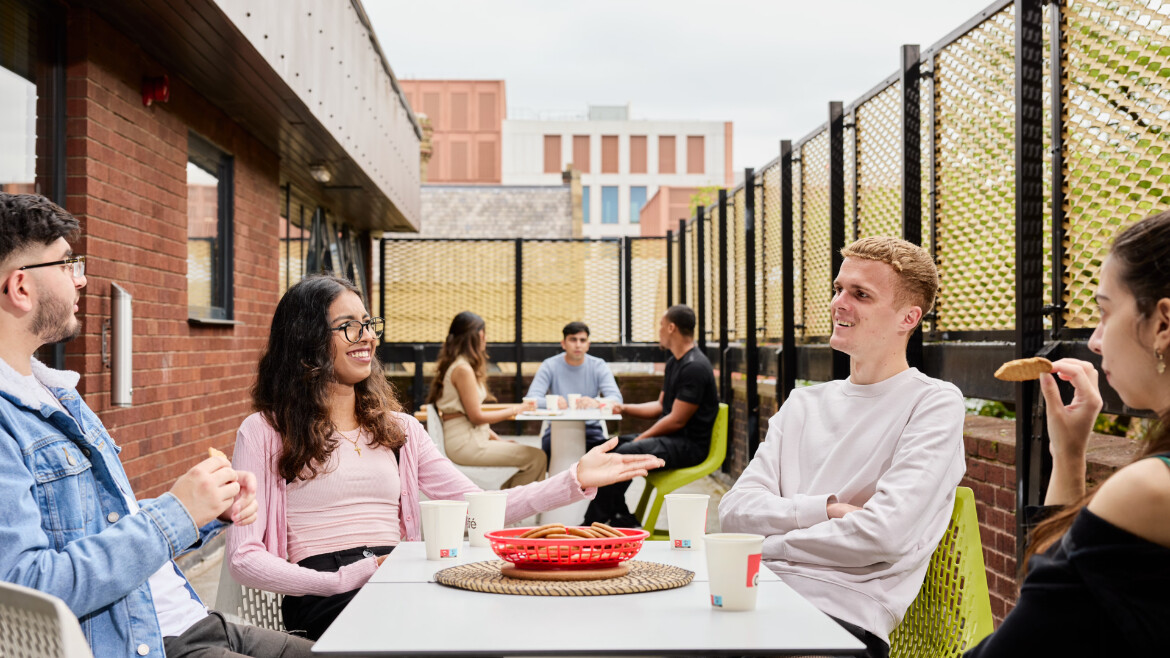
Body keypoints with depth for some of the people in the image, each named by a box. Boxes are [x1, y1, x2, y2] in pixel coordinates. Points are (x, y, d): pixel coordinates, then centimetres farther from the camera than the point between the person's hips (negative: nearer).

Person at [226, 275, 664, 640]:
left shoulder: (398, 428, 21)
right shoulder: (265, 433, 7)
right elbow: (244, 557, -2)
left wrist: (576, 480, 2)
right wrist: (345, 579, -16)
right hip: (326, 598, -5)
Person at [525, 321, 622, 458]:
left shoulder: (599, 366, 3)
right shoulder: (550, 366, 1)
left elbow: (616, 398, -10)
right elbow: (531, 399, -10)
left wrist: (596, 403, -35)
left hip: (590, 428, 1)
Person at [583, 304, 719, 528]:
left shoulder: (695, 367, -17)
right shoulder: (674, 362, 16)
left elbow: (677, 420, -20)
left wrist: (641, 439, -14)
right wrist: (624, 408, 13)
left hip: (689, 444, -11)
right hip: (670, 438, 11)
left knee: (626, 452, -29)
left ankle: (595, 523, -20)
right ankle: (624, 521, -3)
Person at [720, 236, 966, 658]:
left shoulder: (934, 405, 1)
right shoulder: (803, 405, 20)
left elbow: (884, 535, -12)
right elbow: (734, 512, 9)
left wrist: (768, 545, -1)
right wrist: (825, 509, -8)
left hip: (843, 613, -5)